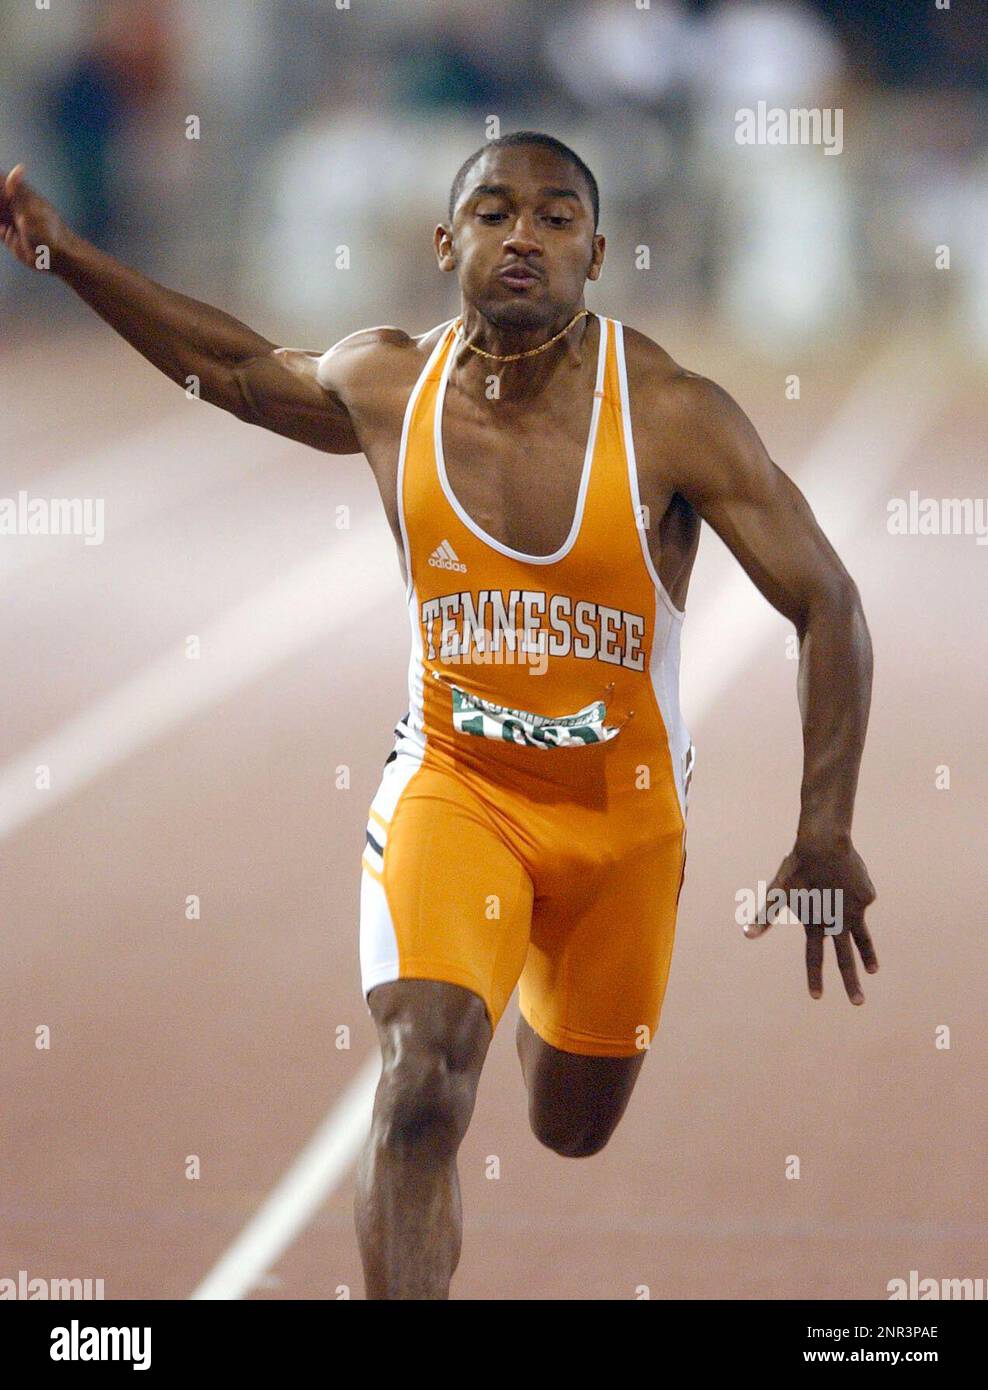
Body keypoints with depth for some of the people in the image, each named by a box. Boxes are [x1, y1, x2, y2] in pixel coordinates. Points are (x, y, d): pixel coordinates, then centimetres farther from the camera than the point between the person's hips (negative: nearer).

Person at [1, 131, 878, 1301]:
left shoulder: (670, 415, -19)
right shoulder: (384, 389, -9)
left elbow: (827, 607, -13)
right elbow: (235, 367, 13)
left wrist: (826, 835, -19)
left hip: (623, 810, 0)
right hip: (453, 781, 0)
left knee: (571, 1128, 20)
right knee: (423, 1081, -25)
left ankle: (542, 990, 59)